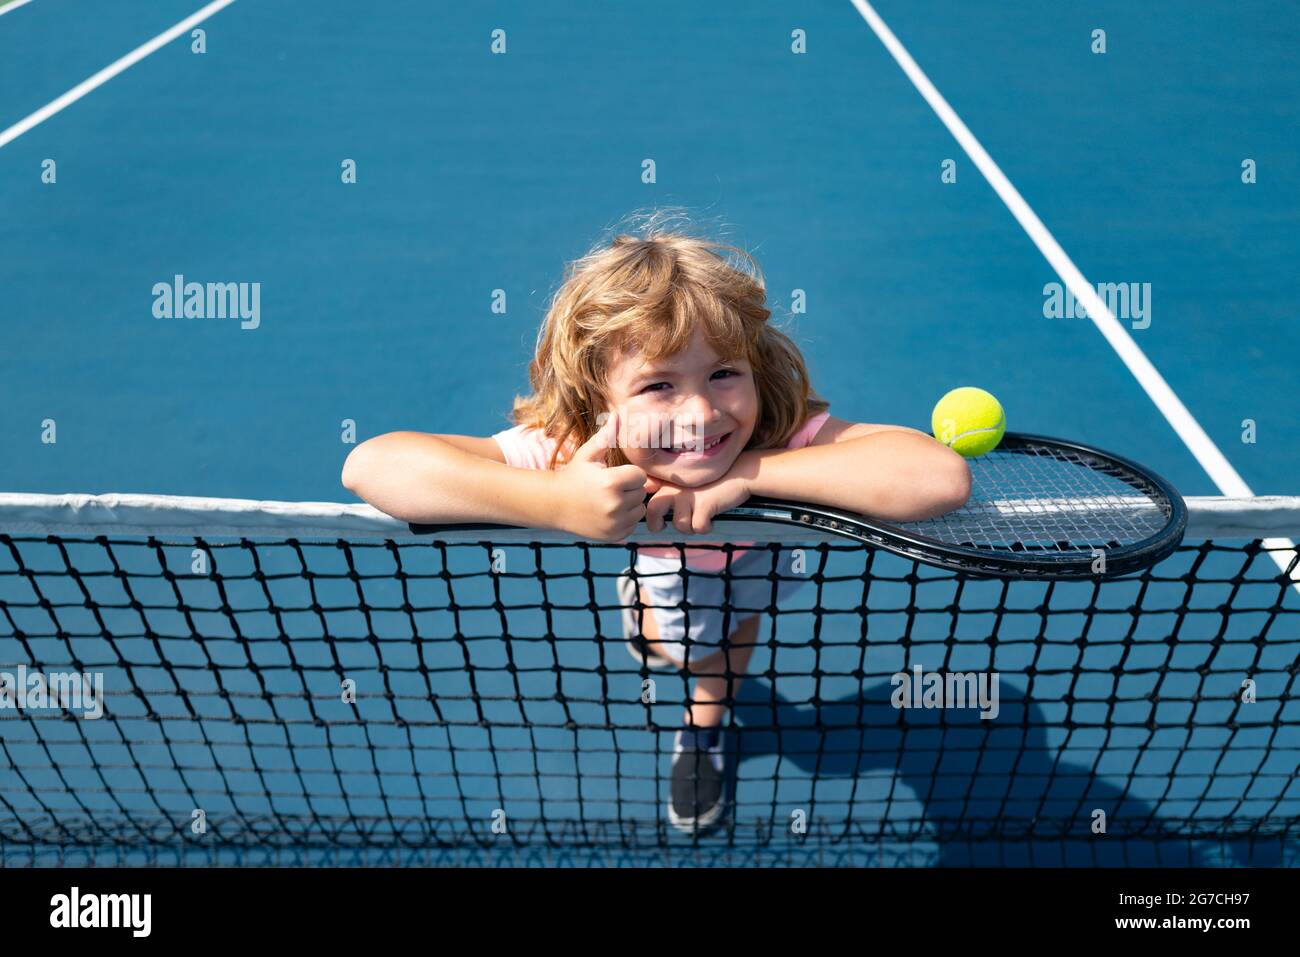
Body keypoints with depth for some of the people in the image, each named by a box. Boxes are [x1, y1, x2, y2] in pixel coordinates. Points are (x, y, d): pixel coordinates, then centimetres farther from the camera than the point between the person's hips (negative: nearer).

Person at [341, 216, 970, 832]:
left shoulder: (785, 435, -50)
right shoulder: (577, 454, -47)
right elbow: (369, 464, -57)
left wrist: (748, 473, -64)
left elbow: (942, 478, -67)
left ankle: (703, 730, 54)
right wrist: (555, 501, -70)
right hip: (663, 552, 0)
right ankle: (646, 603, 55)